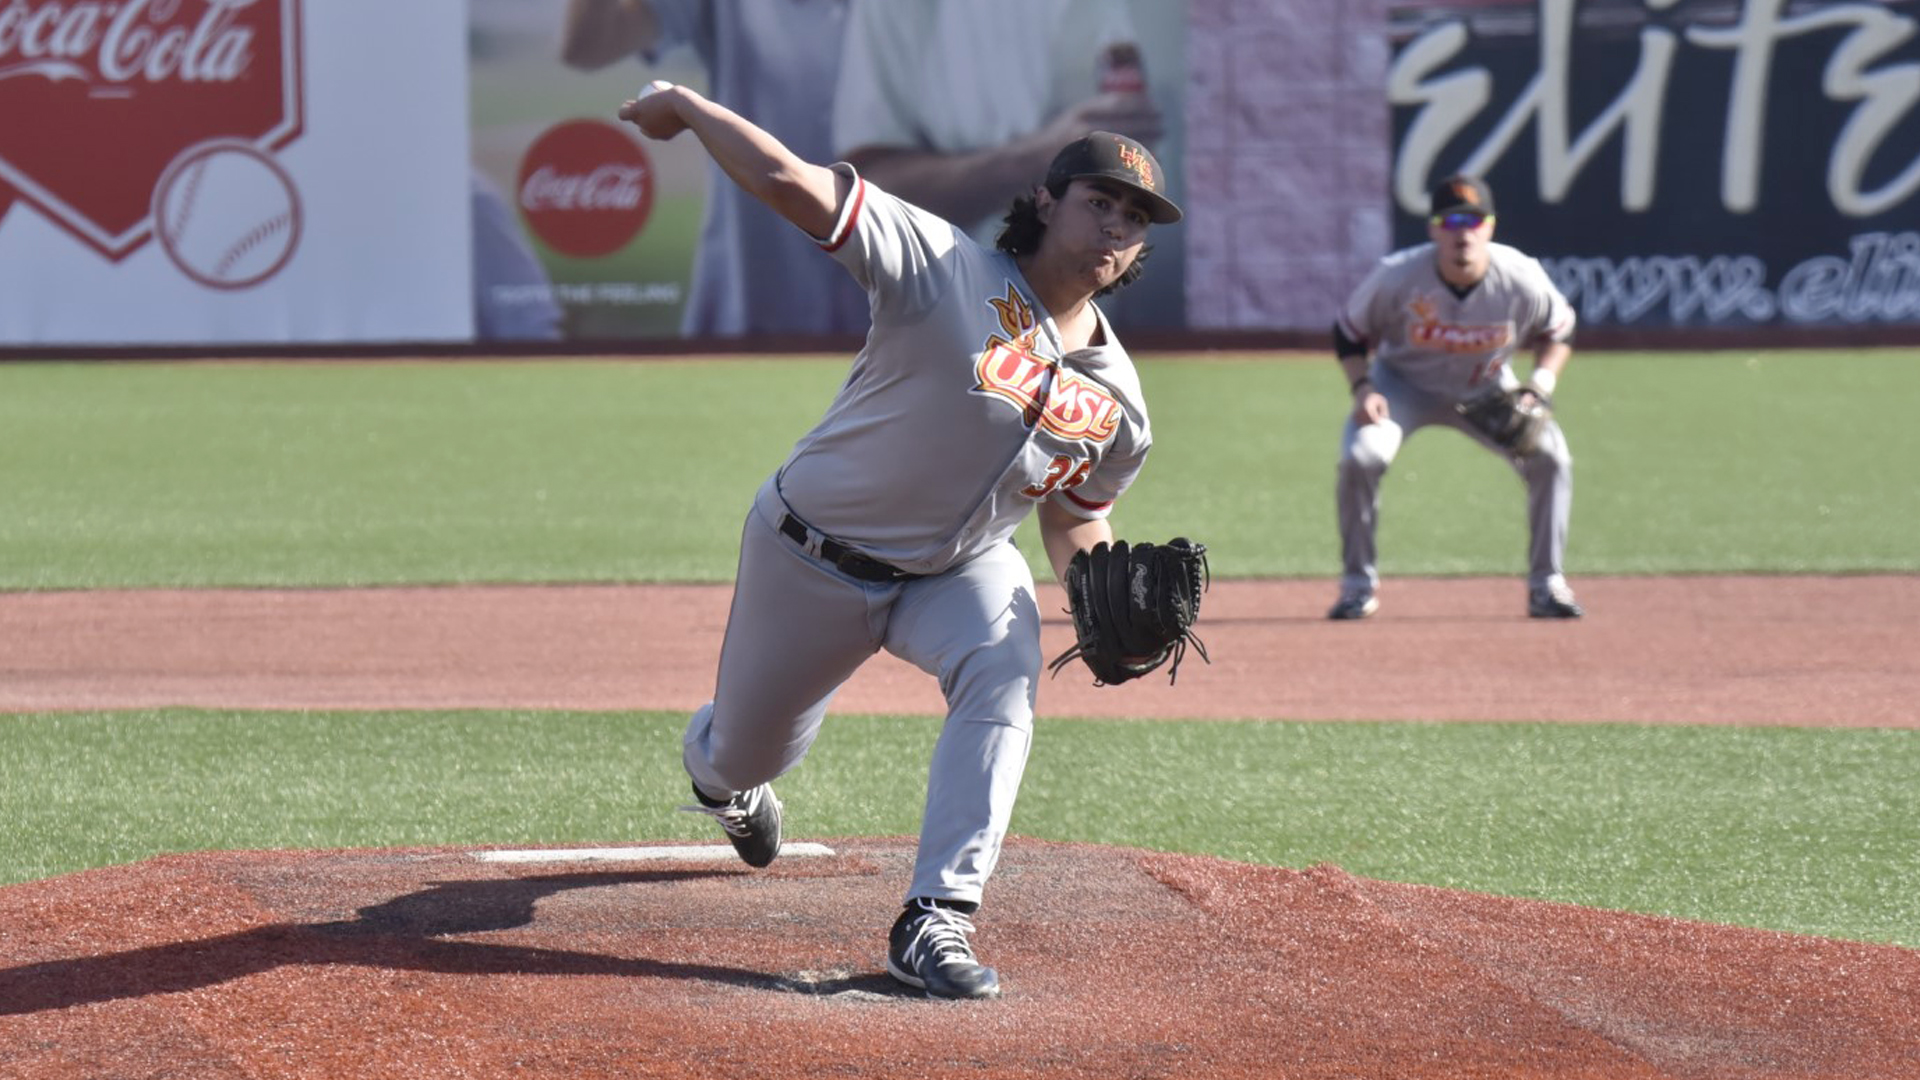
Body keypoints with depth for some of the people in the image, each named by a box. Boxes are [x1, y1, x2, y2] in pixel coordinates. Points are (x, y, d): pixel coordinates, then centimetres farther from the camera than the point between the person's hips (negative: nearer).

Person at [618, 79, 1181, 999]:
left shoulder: (1116, 401, -8)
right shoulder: (945, 270, -25)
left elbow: (1074, 515, 8)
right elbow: (785, 180, -30)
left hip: (958, 568, 3)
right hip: (811, 558, -3)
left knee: (1003, 669, -31)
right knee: (742, 754, 14)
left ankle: (936, 921, -29)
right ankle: (720, 771, 58)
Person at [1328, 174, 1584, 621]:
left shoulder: (1521, 279, -24)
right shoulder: (1397, 277, -27)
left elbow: (1559, 332, -4)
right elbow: (1349, 331, -10)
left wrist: (1540, 385, -21)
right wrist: (1362, 387, -26)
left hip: (1486, 388, 1)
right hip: (1405, 383, -1)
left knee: (1550, 457, -19)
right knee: (1359, 458, -26)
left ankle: (1546, 585, -2)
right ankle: (1358, 584, -5)